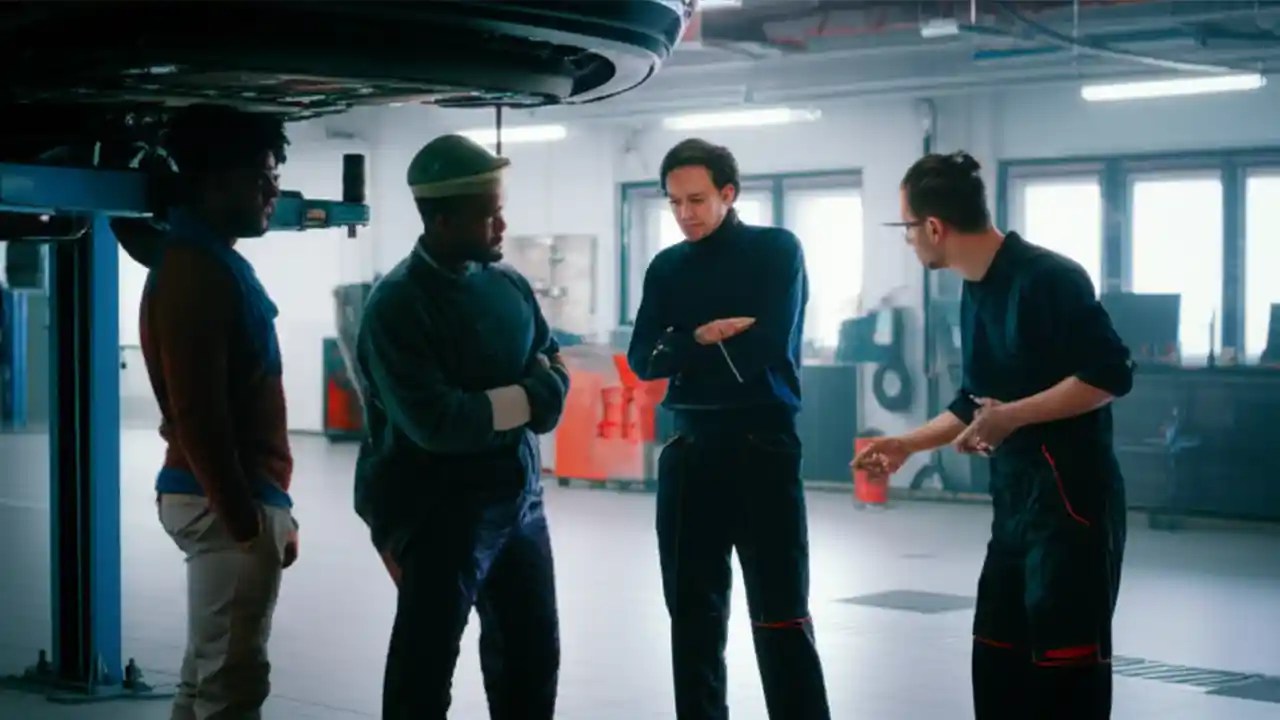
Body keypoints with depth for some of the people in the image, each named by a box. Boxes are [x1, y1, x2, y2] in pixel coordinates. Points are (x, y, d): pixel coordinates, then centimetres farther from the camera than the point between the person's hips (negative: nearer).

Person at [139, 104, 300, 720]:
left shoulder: (214, 261, 15)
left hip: (235, 496, 10)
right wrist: (245, 518, -20)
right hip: (226, 504, -10)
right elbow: (196, 415, -22)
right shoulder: (196, 273, -17)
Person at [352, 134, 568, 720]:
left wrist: (543, 393, -14)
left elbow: (554, 372, 9)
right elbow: (437, 423, -24)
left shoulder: (509, 285, 5)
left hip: (520, 498, 7)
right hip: (439, 512, -7)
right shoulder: (396, 305, -15)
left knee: (533, 659, 17)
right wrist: (523, 398, -12)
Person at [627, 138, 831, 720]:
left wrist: (685, 352, -5)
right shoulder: (666, 268, 10)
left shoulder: (777, 250, -3)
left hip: (762, 447, -5)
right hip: (689, 451, 5)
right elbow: (642, 360, 0)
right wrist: (705, 336, -15)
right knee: (693, 613, 10)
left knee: (780, 617, -6)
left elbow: (769, 346, -15)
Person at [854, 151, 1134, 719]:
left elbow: (1111, 376, -20)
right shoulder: (975, 293, 11)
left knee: (1066, 662, -7)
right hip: (1014, 496, 9)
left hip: (1071, 495, -9)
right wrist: (907, 444, 18)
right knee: (996, 656, 14)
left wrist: (1015, 416, -22)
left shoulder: (1048, 279, -17)